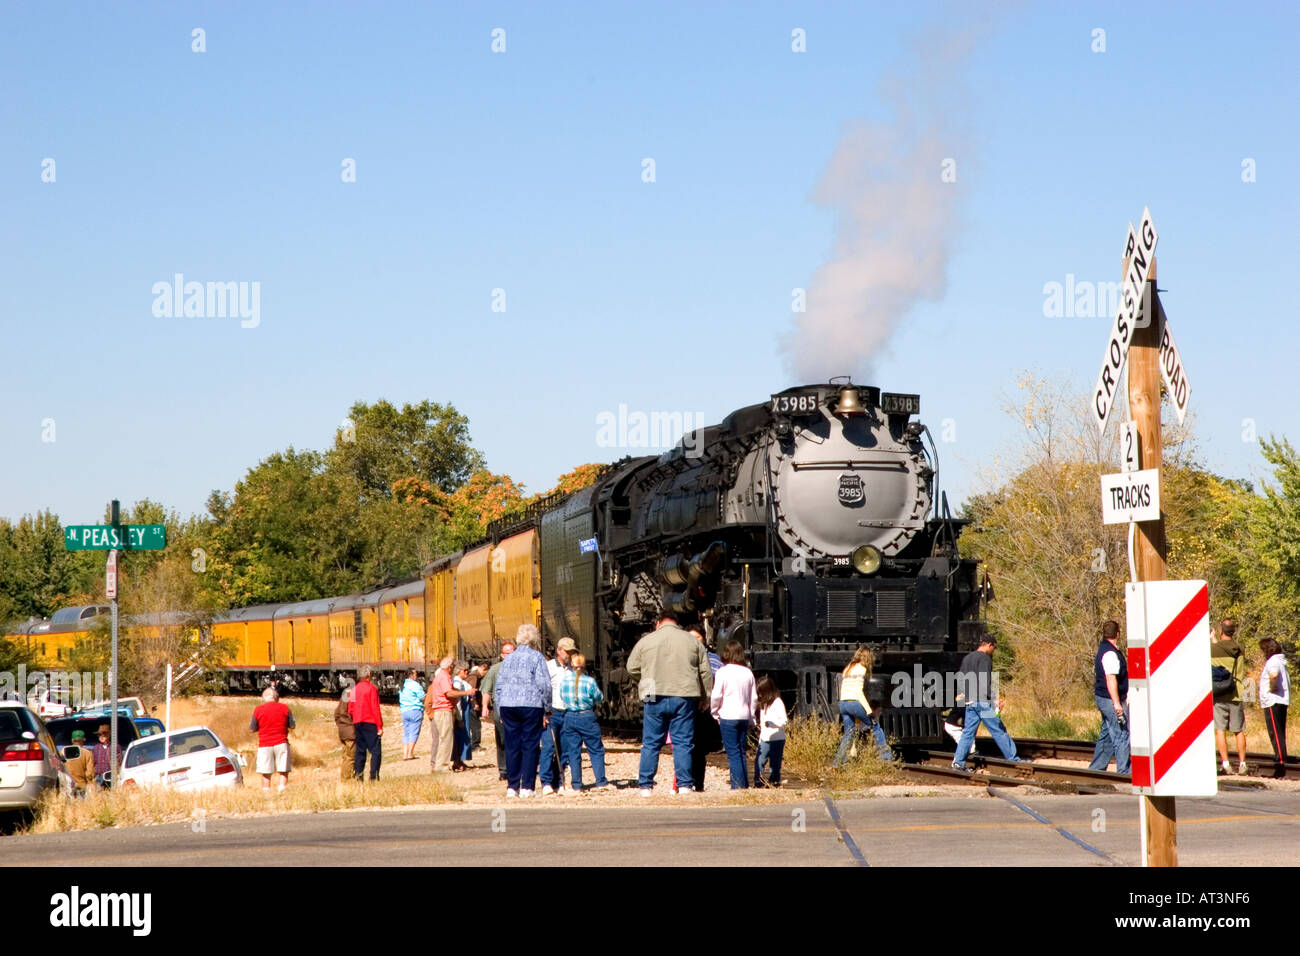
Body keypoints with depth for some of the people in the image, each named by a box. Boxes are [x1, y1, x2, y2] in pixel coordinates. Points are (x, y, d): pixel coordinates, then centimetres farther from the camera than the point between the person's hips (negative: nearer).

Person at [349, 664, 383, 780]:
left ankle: (358, 773, 6)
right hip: (371, 723, -6)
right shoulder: (372, 688, -9)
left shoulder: (354, 689, 7)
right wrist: (380, 727, -10)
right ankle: (373, 776, -11)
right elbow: (375, 708, -12)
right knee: (376, 751, -4)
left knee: (360, 750, 11)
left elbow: (350, 709, 9)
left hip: (357, 723, 6)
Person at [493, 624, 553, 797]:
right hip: (531, 705, -4)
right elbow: (544, 685, -7)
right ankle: (527, 787, -4)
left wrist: (500, 711, 18)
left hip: (507, 706, 4)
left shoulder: (508, 658, 14)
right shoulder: (537, 657, -1)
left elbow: (498, 686, 15)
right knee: (530, 746, -1)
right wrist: (546, 710, -1)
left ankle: (512, 787, 5)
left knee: (512, 746, 6)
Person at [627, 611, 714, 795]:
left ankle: (645, 786, 5)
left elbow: (631, 669, 9)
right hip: (684, 698, 0)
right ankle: (684, 785, -2)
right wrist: (706, 697, 15)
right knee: (682, 743, 3)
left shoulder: (645, 641, 4)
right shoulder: (692, 641, 8)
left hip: (655, 698, 0)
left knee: (651, 743, 5)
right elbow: (706, 672, 9)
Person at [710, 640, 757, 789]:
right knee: (741, 752, 12)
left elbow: (716, 696, -10)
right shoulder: (748, 673, 8)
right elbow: (754, 698, 13)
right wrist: (751, 718, 20)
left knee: (733, 752, -5)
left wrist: (715, 713, 5)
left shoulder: (723, 672, -8)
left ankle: (738, 784, -10)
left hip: (728, 716, -5)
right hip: (744, 716, 5)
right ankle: (745, 784, 11)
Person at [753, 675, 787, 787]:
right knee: (758, 761, -3)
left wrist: (771, 723, -31)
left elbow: (784, 720, -18)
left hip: (776, 739, -7)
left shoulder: (777, 702, -11)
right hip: (764, 739, 7)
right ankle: (758, 782, -2)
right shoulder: (763, 703, 15)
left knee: (775, 764, 0)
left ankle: (774, 781, 9)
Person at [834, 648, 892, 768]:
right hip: (855, 702, -7)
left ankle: (837, 762, 4)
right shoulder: (861, 669, -6)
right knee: (876, 728, 7)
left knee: (848, 733, 11)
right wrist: (868, 708, -14)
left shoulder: (847, 669, 19)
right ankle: (886, 755, 7)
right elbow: (858, 691, -15)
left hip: (843, 704, 7)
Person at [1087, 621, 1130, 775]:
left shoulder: (1103, 649, 15)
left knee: (1106, 736, 16)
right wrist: (1117, 704, -28)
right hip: (1110, 699, -11)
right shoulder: (1110, 654, -18)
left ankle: (1096, 768, 21)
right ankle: (1124, 771, -9)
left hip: (1103, 698, 11)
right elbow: (1111, 679, -25)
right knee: (1121, 736, -9)